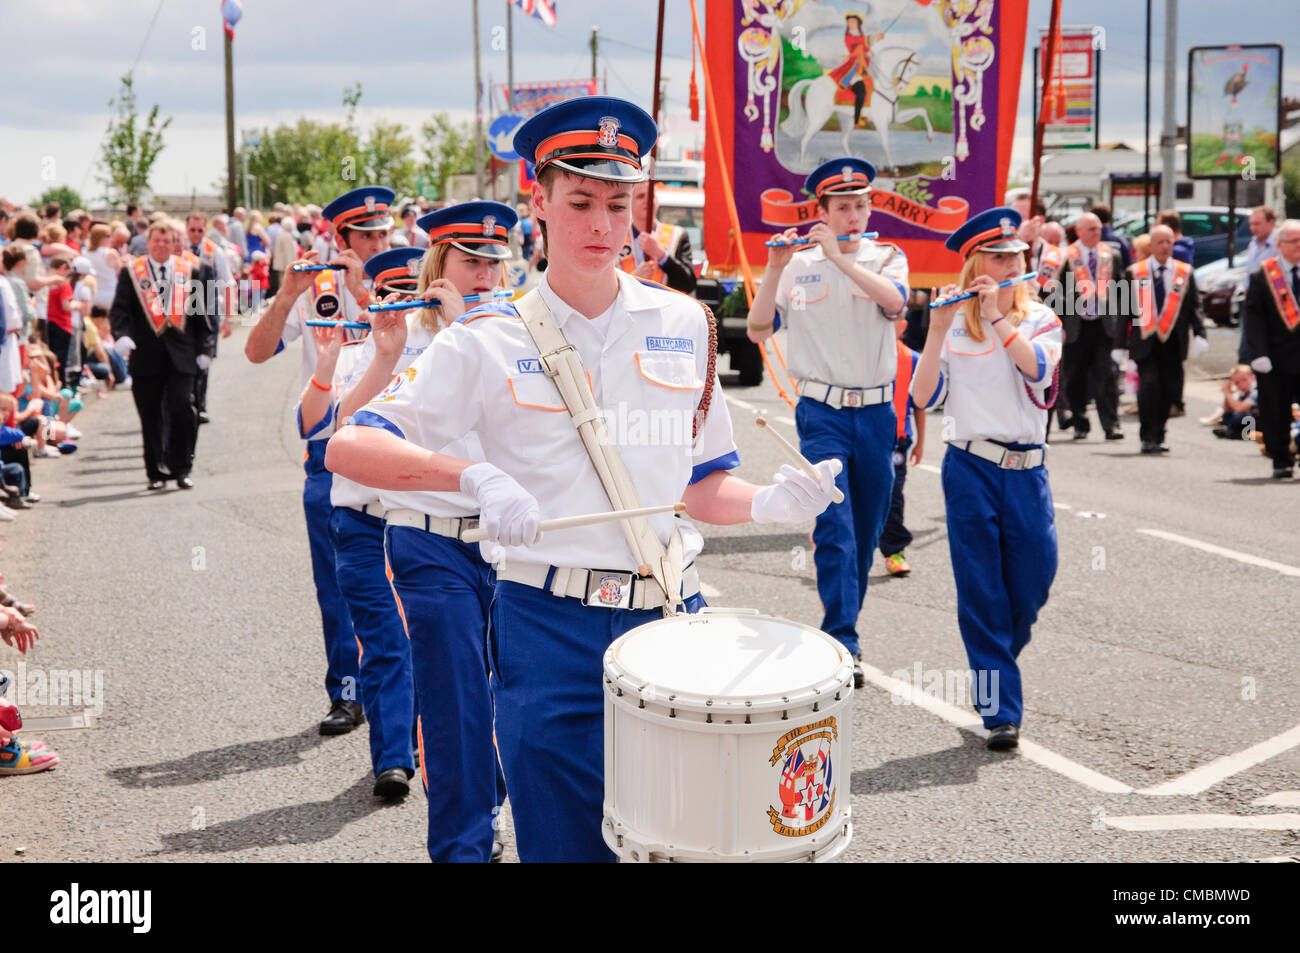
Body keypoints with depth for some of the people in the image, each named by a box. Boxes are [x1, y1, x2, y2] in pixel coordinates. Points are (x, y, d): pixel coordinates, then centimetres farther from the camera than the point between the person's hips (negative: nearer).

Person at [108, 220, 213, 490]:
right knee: (151, 417, 5)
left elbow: (198, 312, 13)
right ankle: (156, 473, 15)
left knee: (182, 410, -11)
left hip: (180, 355, 0)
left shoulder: (187, 270, 10)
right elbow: (119, 309, 0)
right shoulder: (131, 271, 5)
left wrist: (202, 348, 9)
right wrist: (122, 335, -20)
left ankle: (180, 469, 1)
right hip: (145, 355, 0)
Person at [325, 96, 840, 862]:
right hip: (552, 632, -3)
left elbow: (702, 487, 13)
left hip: (671, 618, 3)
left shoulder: (684, 324, 7)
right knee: (566, 842, 6)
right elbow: (348, 448, -10)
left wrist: (768, 505, -8)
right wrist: (473, 476, -25)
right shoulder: (492, 341, -3)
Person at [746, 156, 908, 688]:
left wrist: (839, 256, -21)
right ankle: (842, 641, -12)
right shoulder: (799, 266, 3)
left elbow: (894, 301, -16)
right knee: (835, 527, -13)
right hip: (821, 413, -2)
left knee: (867, 531, 9)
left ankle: (842, 625, 25)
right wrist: (774, 270, -15)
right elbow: (758, 330, -4)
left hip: (876, 411, 2)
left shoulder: (887, 258, 6)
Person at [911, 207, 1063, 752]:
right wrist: (938, 331, -18)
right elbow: (923, 397, -9)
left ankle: (994, 663, 35)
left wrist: (995, 316, -18)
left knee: (1033, 583, 6)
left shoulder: (1040, 320, 6)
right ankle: (1002, 713, 6)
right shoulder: (953, 326, 2)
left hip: (1027, 469, 2)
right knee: (981, 593, 0)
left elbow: (1037, 368, -15)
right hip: (970, 468, -2)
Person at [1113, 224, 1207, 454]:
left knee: (1170, 389, 4)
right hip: (1144, 341, -2)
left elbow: (1195, 306, 5)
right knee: (1149, 384, -15)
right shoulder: (1135, 273, 5)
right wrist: (1120, 345, 2)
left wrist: (1199, 335, -9)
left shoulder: (1185, 272, 8)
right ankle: (1147, 437, -6)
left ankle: (1158, 437, 21)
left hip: (1172, 342, 2)